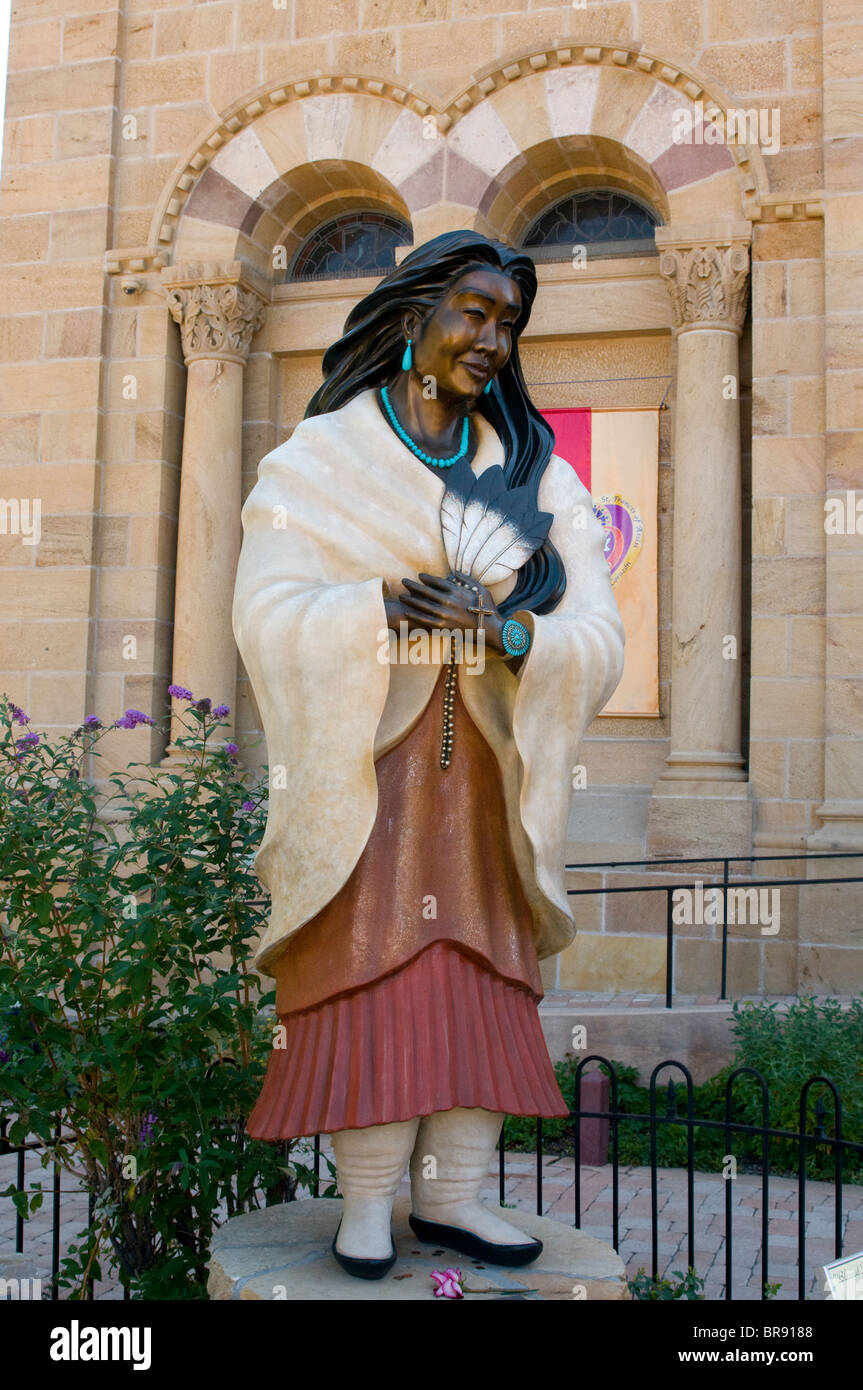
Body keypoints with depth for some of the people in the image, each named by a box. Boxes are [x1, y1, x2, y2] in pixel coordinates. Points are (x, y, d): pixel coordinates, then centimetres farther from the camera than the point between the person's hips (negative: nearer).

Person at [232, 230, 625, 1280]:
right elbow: (268, 614, -9)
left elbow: (598, 637, 0)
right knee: (369, 969, -4)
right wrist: (385, 604, -26)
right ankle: (367, 1200, 8)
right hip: (361, 767, -3)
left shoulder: (537, 472, 10)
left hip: (484, 770, 3)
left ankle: (451, 1193, 14)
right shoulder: (315, 460, 4)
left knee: (480, 971, 3)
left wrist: (509, 631, -21)